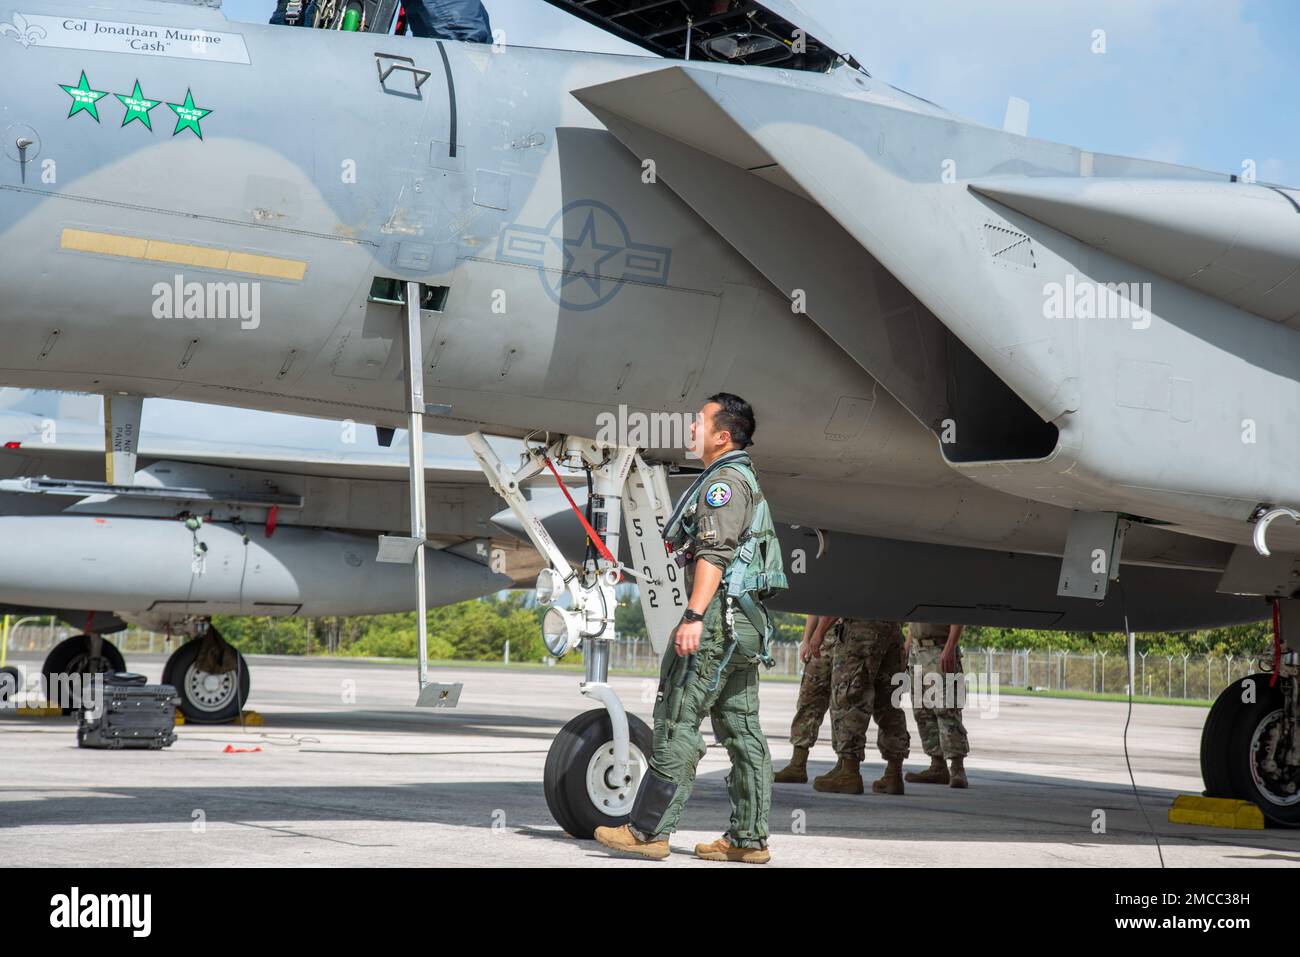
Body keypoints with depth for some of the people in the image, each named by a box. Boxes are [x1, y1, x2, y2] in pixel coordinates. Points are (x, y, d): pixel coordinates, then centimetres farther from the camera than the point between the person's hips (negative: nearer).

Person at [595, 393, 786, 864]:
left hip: (719, 615, -10)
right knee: (741, 729, 8)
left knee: (677, 723, -7)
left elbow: (714, 555, -21)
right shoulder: (744, 480, 22)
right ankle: (749, 839, 9)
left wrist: (694, 617, -27)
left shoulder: (724, 481, -10)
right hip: (746, 620, 10)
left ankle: (647, 831, -5)